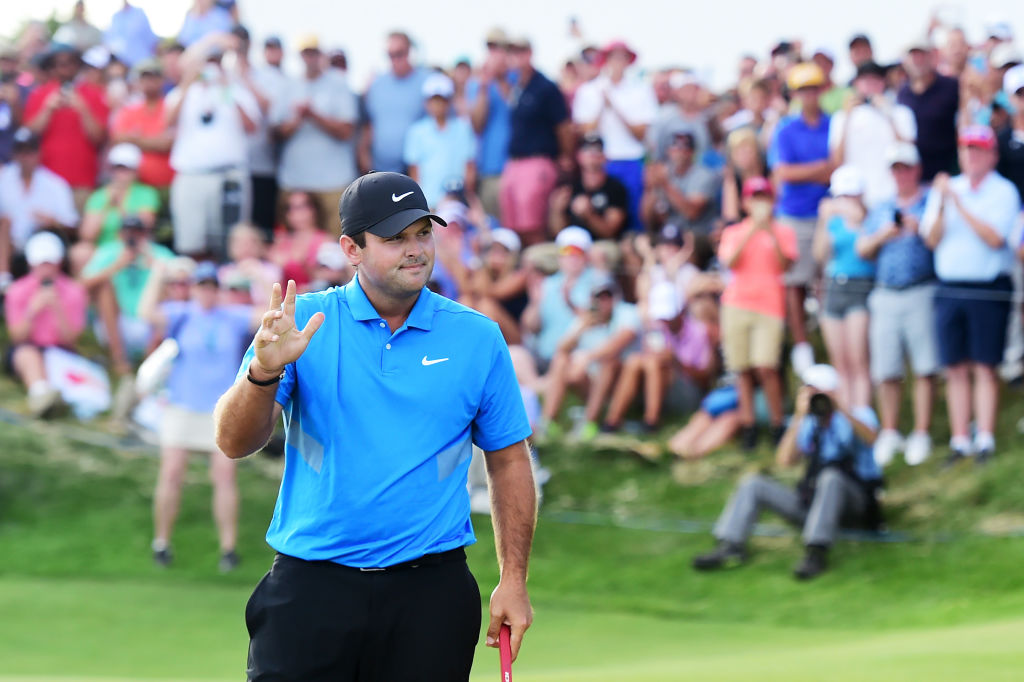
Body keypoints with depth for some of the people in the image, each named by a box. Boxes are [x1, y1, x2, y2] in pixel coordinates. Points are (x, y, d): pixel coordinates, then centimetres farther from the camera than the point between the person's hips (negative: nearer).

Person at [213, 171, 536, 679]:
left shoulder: (478, 338, 5)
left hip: (429, 592, 1)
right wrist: (264, 372, -27)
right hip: (310, 585, -1)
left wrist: (513, 580, 5)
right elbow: (234, 443, -7)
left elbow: (508, 461, 11)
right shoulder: (301, 322, 0)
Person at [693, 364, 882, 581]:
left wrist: (839, 409, -32)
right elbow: (785, 460, -5)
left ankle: (817, 553, -48)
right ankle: (730, 547, -22)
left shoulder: (858, 415, 4)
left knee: (831, 477, -38)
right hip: (811, 499, 5)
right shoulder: (807, 425, 13)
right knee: (753, 484, -6)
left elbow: (869, 437, -22)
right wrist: (799, 417, -13)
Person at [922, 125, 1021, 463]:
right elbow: (931, 239, 4)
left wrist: (960, 205, -16)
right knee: (955, 369, 3)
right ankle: (960, 441, 7)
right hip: (949, 289, 4)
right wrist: (942, 206, -12)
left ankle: (985, 439, -3)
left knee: (985, 368, -4)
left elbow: (995, 238, -14)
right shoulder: (945, 188, 12)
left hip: (989, 290, -4)